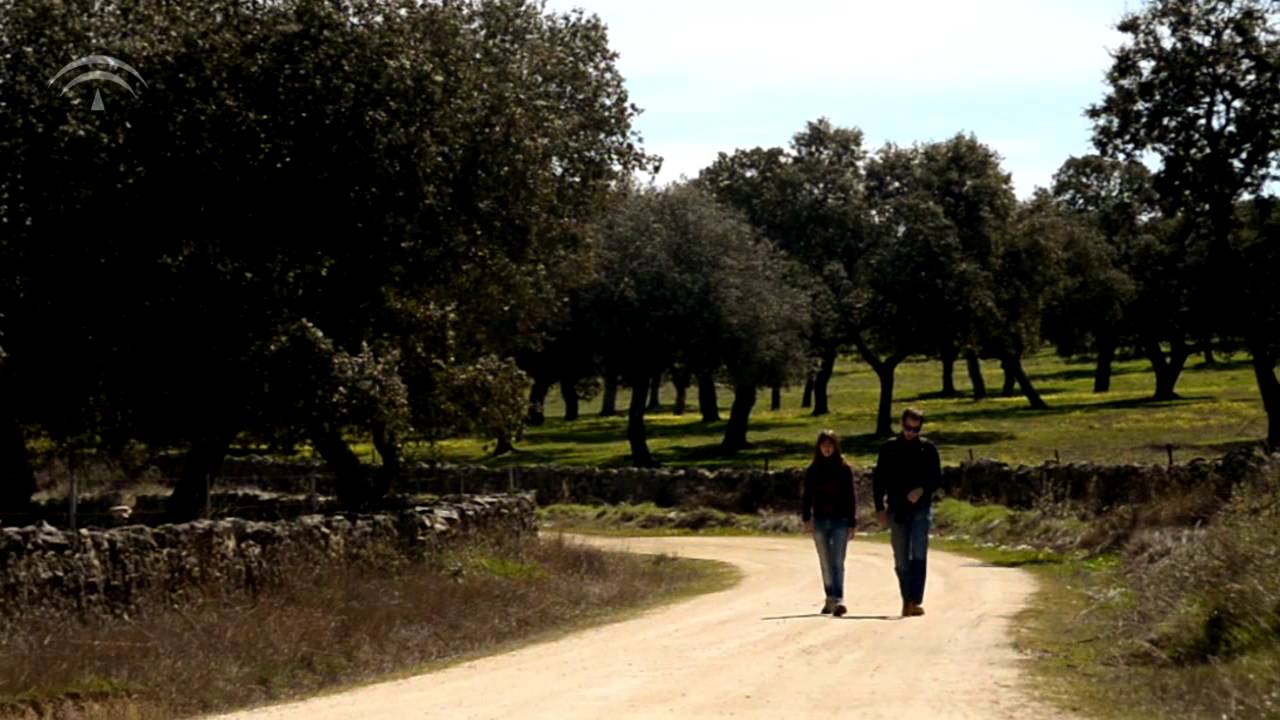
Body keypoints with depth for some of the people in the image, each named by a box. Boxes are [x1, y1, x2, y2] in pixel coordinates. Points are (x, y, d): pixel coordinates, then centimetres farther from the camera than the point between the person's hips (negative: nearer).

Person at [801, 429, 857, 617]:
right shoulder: (812, 470, 5)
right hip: (820, 521, 3)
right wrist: (806, 518, -7)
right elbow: (806, 496, 5)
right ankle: (830, 599, 19)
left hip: (840, 520, -2)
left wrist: (852, 524, -2)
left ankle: (838, 600, -17)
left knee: (837, 562, -11)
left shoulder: (844, 469, 0)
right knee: (826, 563, 10)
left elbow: (851, 497, 1)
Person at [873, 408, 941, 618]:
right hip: (897, 510, 2)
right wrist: (880, 508, -1)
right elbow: (878, 480, 7)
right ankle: (907, 601, 16)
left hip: (921, 509, -1)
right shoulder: (889, 448, 5)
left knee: (919, 555, -14)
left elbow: (937, 478, 6)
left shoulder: (928, 448, 4)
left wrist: (922, 490, -14)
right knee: (901, 559, 6)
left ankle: (916, 601, -18)